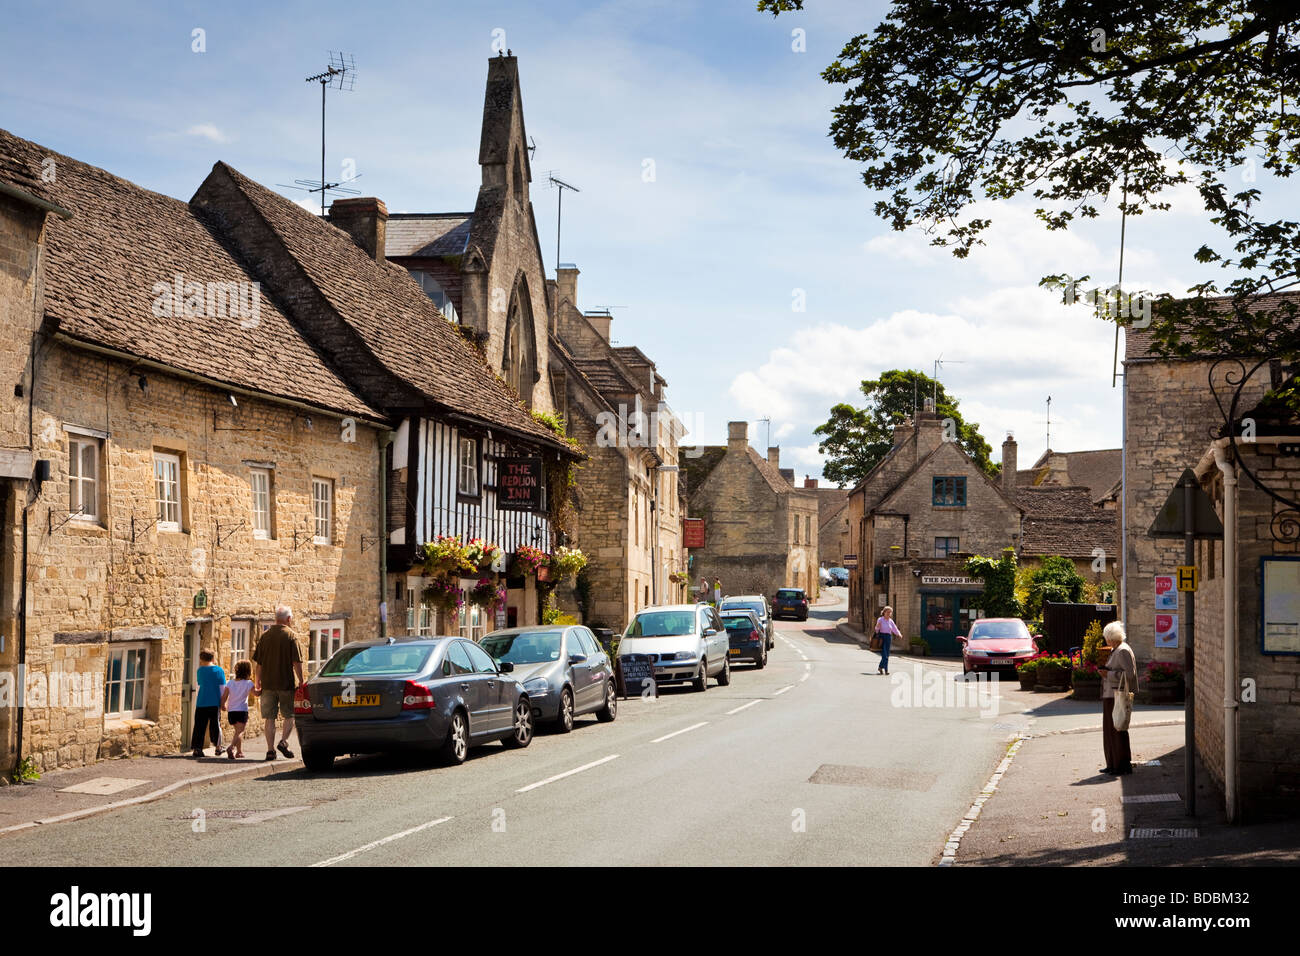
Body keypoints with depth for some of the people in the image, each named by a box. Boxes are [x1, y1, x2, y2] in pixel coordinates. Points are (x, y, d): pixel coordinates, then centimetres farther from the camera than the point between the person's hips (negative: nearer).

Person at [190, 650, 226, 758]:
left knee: (199, 725, 2)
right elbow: (222, 688, 0)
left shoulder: (200, 671, 5)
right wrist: (222, 703, 5)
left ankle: (197, 748, -5)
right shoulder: (219, 670, 1)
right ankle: (218, 747, 15)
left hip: (201, 703, 0)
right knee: (215, 724, 10)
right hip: (215, 703, 0)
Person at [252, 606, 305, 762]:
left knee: (270, 718, 7)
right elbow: (297, 662, -10)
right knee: (289, 715, 11)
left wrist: (258, 683, 14)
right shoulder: (290, 635, -5)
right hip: (286, 684, -3)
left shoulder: (265, 636, 6)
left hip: (268, 684, 3)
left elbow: (258, 662, 8)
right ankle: (283, 741, -6)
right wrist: (301, 682, -3)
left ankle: (270, 750, 4)